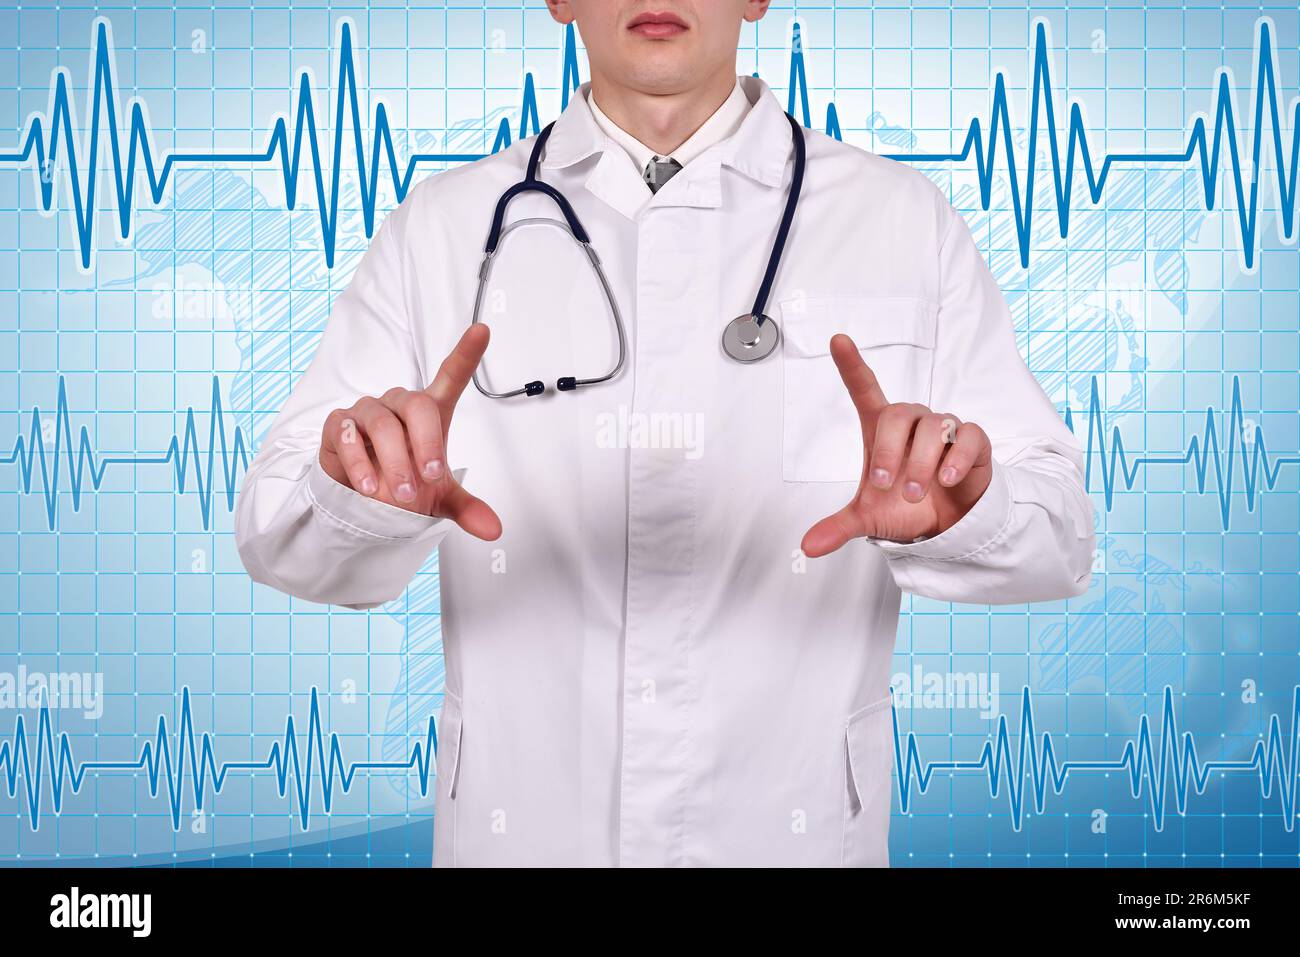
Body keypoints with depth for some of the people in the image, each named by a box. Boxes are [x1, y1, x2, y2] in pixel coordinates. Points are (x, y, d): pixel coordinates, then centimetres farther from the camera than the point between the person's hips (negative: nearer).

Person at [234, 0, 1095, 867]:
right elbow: (279, 538, -9)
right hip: (516, 829, 1)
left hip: (795, 831, 0)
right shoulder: (439, 228, -3)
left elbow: (1058, 535, -9)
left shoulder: (907, 222, -4)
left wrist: (964, 517, -31)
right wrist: (361, 500, -31)